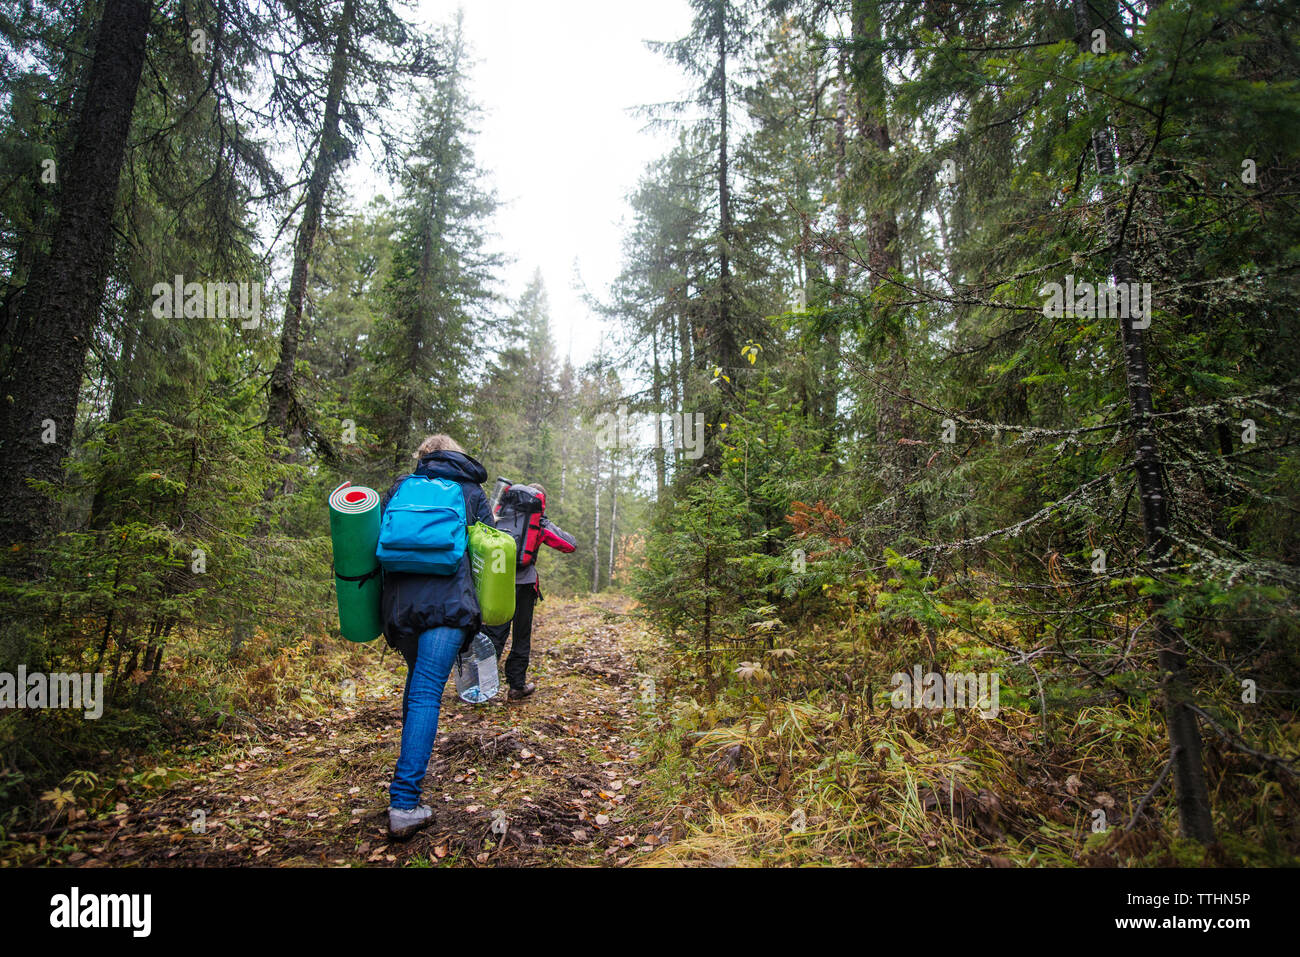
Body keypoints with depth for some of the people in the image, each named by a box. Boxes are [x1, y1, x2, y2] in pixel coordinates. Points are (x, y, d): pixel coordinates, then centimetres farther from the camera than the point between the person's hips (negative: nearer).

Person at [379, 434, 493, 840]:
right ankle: (404, 804, -14)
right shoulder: (471, 493, 15)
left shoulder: (400, 488, 19)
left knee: (416, 677, 25)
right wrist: (480, 619, 16)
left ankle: (410, 768, 39)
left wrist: (380, 608, 22)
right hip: (449, 602, -3)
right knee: (426, 694, -8)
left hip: (399, 601, 4)